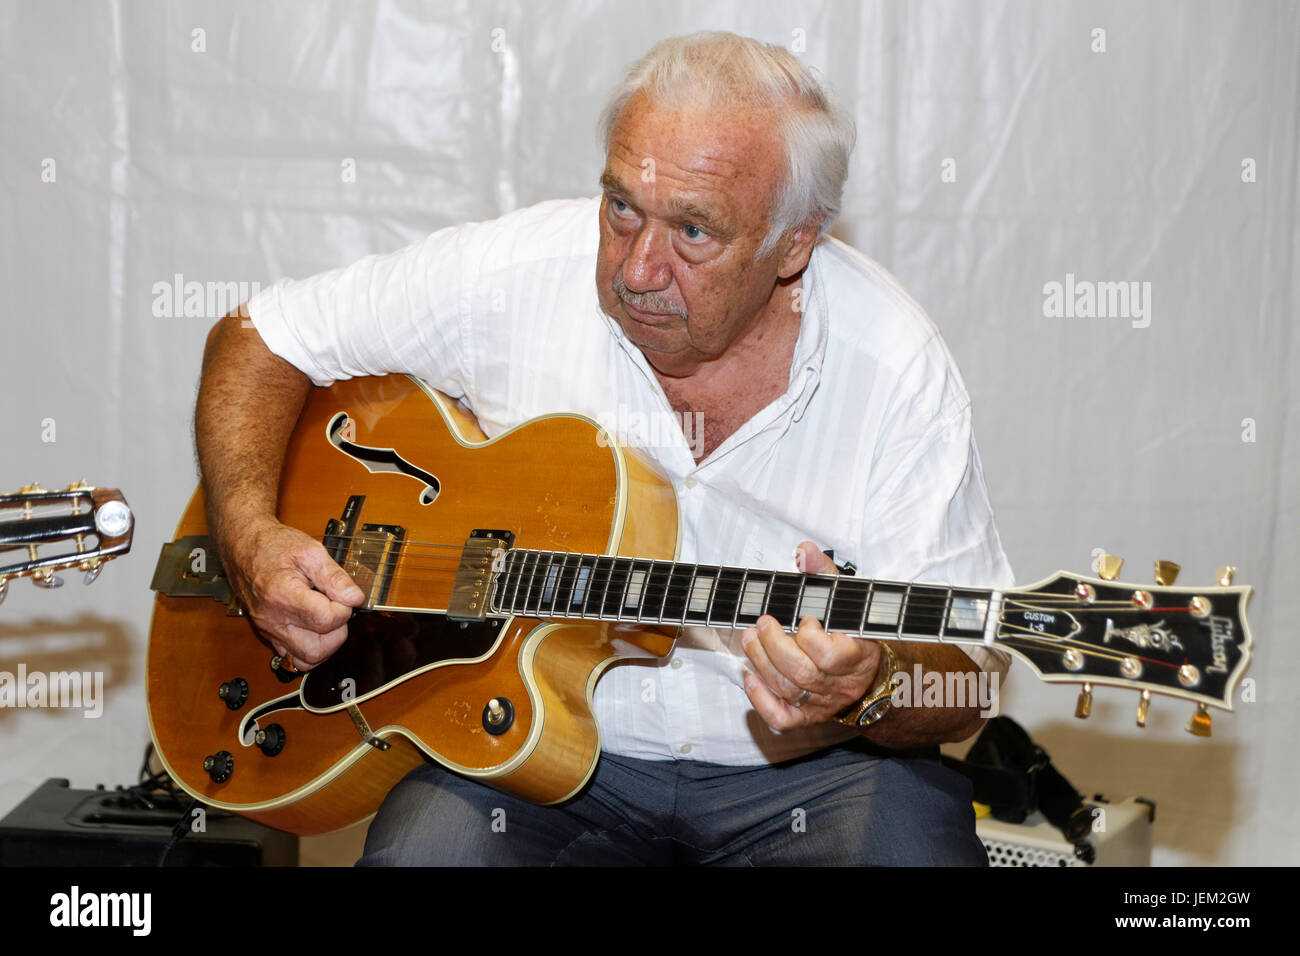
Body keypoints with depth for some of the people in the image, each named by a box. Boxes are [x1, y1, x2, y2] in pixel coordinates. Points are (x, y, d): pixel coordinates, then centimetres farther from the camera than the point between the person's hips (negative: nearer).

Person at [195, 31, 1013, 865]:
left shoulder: (897, 372, -14)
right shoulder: (513, 273, -10)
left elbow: (965, 684, -10)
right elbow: (259, 338, 2)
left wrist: (869, 693, -34)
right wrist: (253, 541, -13)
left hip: (792, 769, 0)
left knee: (914, 843, -30)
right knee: (421, 851, -29)